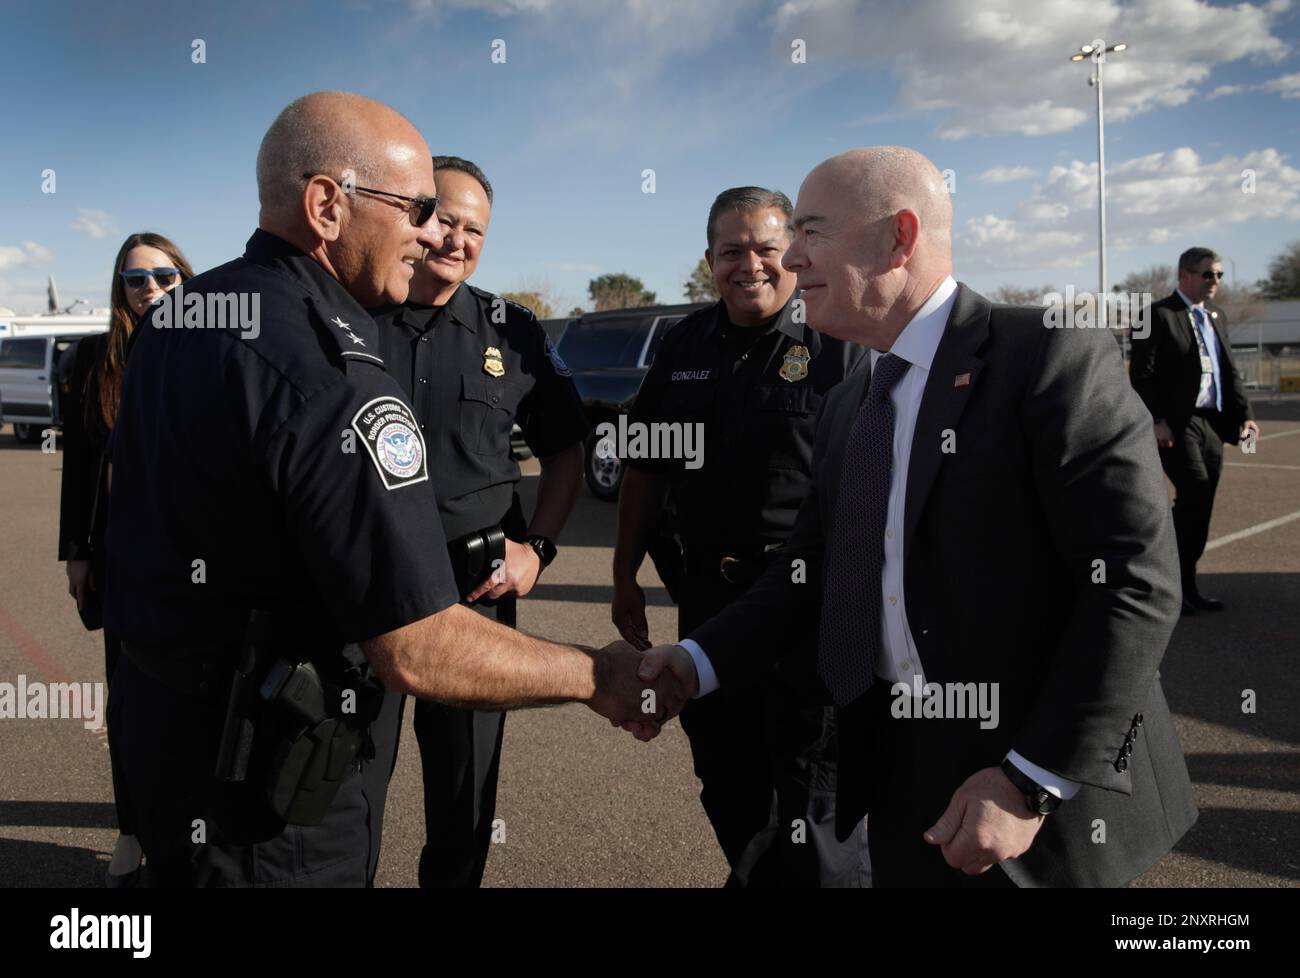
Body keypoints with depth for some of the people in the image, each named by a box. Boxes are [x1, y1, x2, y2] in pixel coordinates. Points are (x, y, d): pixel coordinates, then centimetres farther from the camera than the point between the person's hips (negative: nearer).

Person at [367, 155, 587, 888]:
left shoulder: (514, 333, 4)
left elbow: (565, 451, 10)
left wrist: (537, 547, -2)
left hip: (477, 588, 2)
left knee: (467, 782, 15)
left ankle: (455, 877, 37)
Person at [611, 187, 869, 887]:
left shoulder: (840, 345, -6)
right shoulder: (684, 345, 8)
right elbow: (645, 468, 13)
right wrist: (625, 576, 11)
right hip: (708, 593, 5)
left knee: (813, 794, 5)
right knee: (725, 780, 19)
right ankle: (751, 874, 41)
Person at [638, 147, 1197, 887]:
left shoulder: (1051, 356, -14)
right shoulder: (848, 405, 9)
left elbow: (1137, 581, -18)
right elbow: (815, 571, 10)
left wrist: (1033, 782, -20)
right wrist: (699, 661, -3)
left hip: (1049, 775, -6)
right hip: (901, 769, 7)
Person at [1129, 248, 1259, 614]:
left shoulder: (1217, 316, 18)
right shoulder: (1157, 315, -5)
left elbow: (1229, 371, 19)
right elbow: (1141, 374, -11)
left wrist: (1244, 414, 7)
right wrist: (1155, 421, -19)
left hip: (1212, 423, 7)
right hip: (1175, 425, -7)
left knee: (1200, 506, 8)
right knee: (1194, 493, -18)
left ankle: (1186, 585, 18)